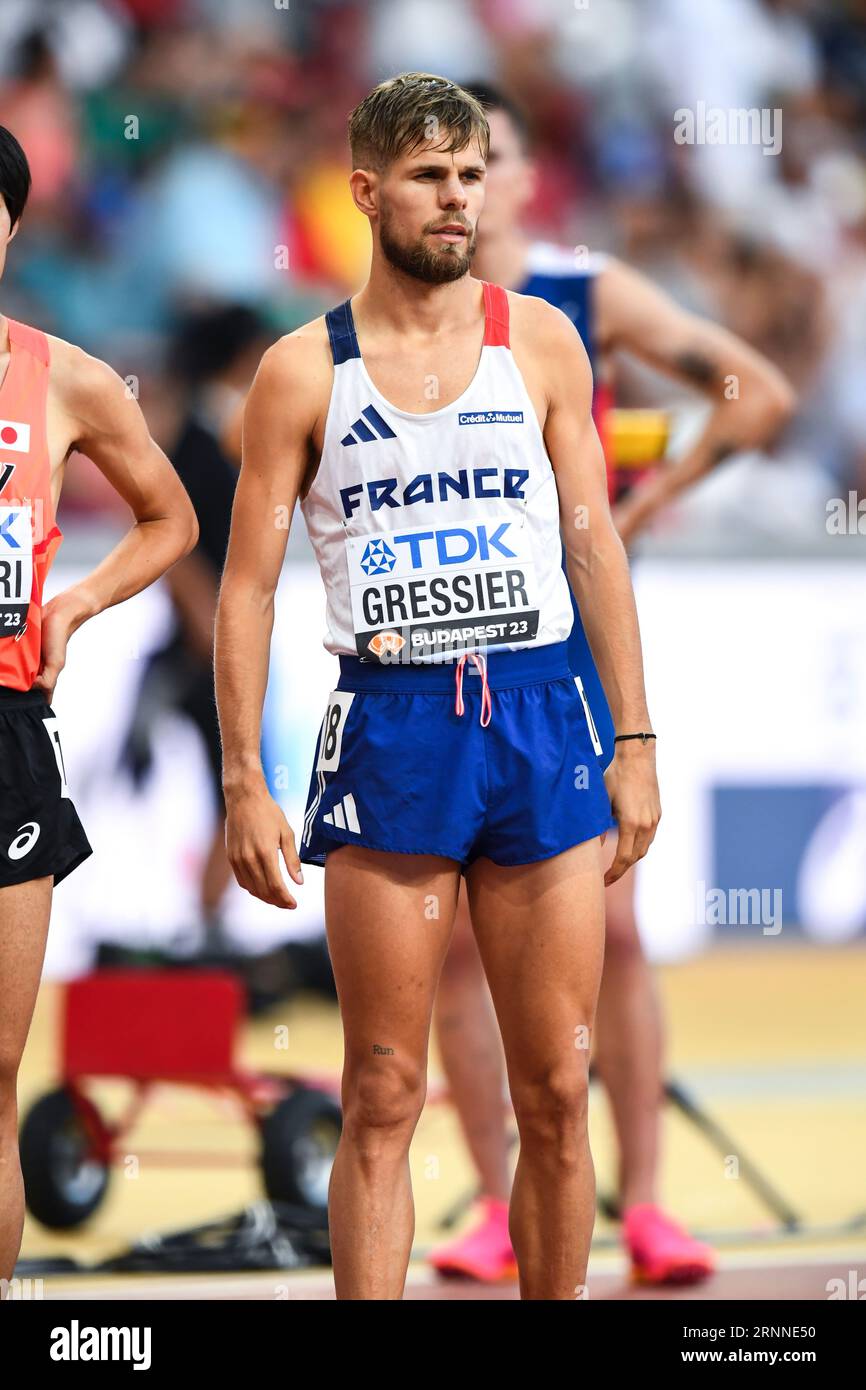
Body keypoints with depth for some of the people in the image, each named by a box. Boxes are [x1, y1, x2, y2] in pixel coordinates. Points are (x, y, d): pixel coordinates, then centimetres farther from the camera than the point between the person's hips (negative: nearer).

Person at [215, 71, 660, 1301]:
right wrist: (244, 784, -5)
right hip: (389, 727, -2)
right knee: (384, 1102, -1)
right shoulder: (304, 371, 1)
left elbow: (595, 548, 9)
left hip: (538, 716, 2)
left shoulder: (540, 342, 7)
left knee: (555, 1097, 2)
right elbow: (248, 585, 2)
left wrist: (637, 742, 4)